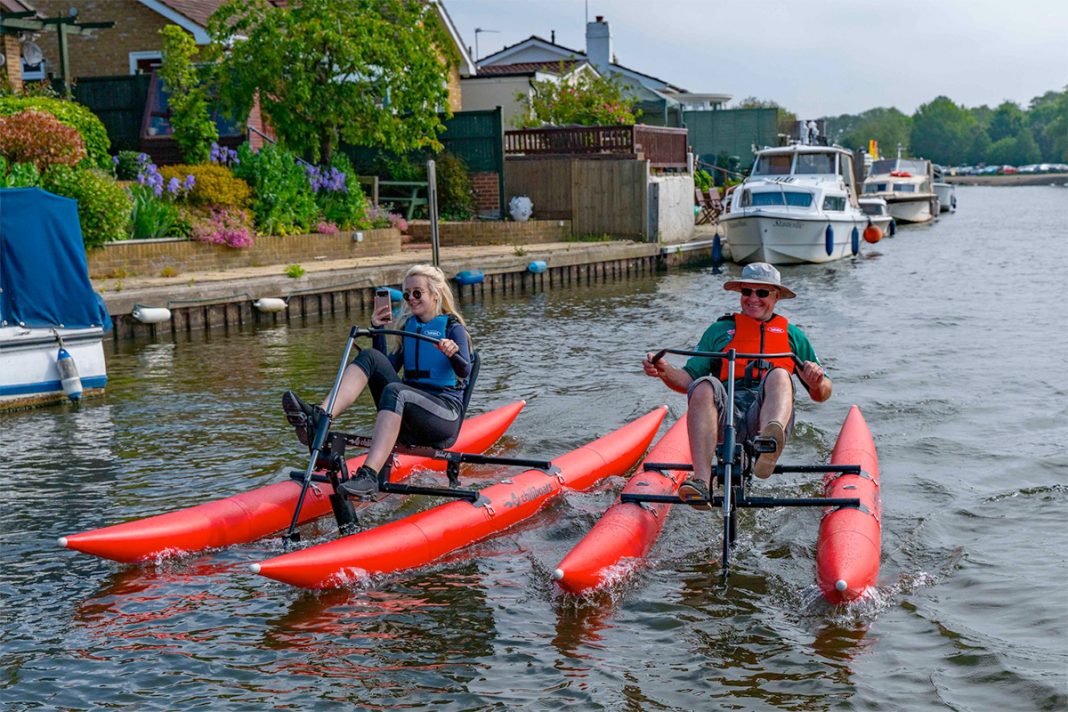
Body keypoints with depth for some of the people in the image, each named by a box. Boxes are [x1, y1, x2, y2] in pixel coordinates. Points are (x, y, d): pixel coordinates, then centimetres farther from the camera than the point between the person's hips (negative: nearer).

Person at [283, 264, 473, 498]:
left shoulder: (453, 328, 1)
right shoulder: (408, 326, 19)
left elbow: (465, 372, -16)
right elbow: (388, 367, 14)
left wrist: (453, 354, -38)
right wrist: (377, 330, 6)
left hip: (446, 413, -6)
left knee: (394, 391, -36)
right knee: (370, 357, -13)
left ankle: (369, 475, -52)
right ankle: (319, 419, -35)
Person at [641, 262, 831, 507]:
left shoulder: (792, 335, 27)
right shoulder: (720, 329, 26)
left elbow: (821, 395, 22)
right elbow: (689, 380, 19)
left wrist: (817, 383, -2)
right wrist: (665, 371, -3)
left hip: (767, 414, 0)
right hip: (725, 417, 1)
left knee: (779, 374, -30)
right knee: (705, 385, -32)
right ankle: (701, 481, -46)